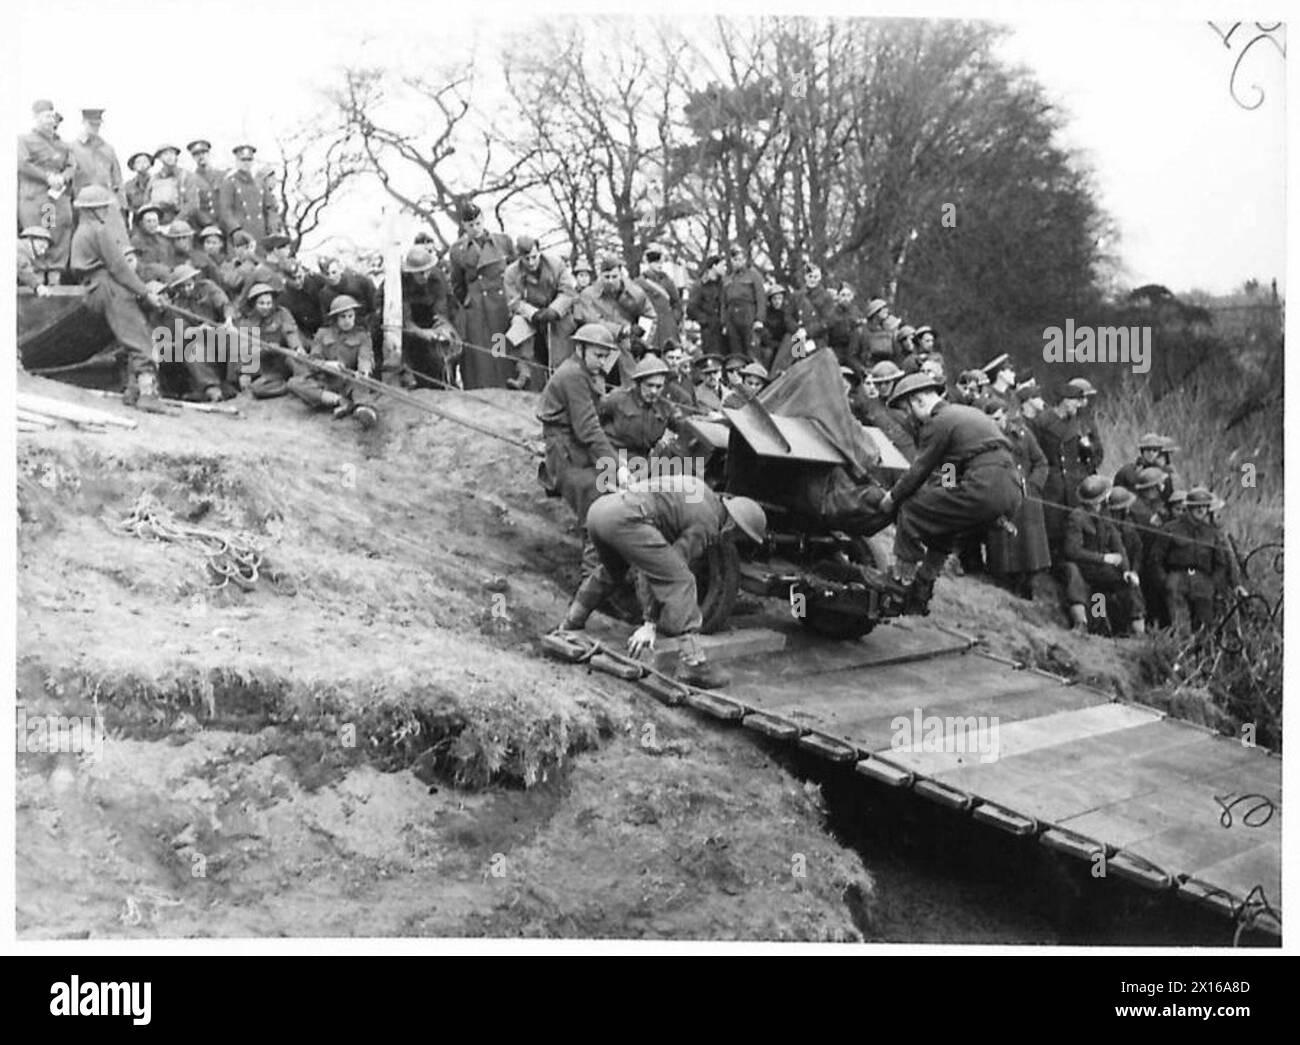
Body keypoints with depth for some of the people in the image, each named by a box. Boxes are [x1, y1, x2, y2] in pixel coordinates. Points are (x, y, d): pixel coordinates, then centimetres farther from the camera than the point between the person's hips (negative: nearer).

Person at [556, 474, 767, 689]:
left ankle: (569, 626, 49)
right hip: (625, 518, -10)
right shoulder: (705, 525, 0)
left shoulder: (703, 494, 25)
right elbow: (669, 575, -2)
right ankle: (694, 665, -12)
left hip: (600, 506, 10)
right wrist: (650, 624, 2)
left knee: (612, 572, 37)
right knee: (680, 582, -6)